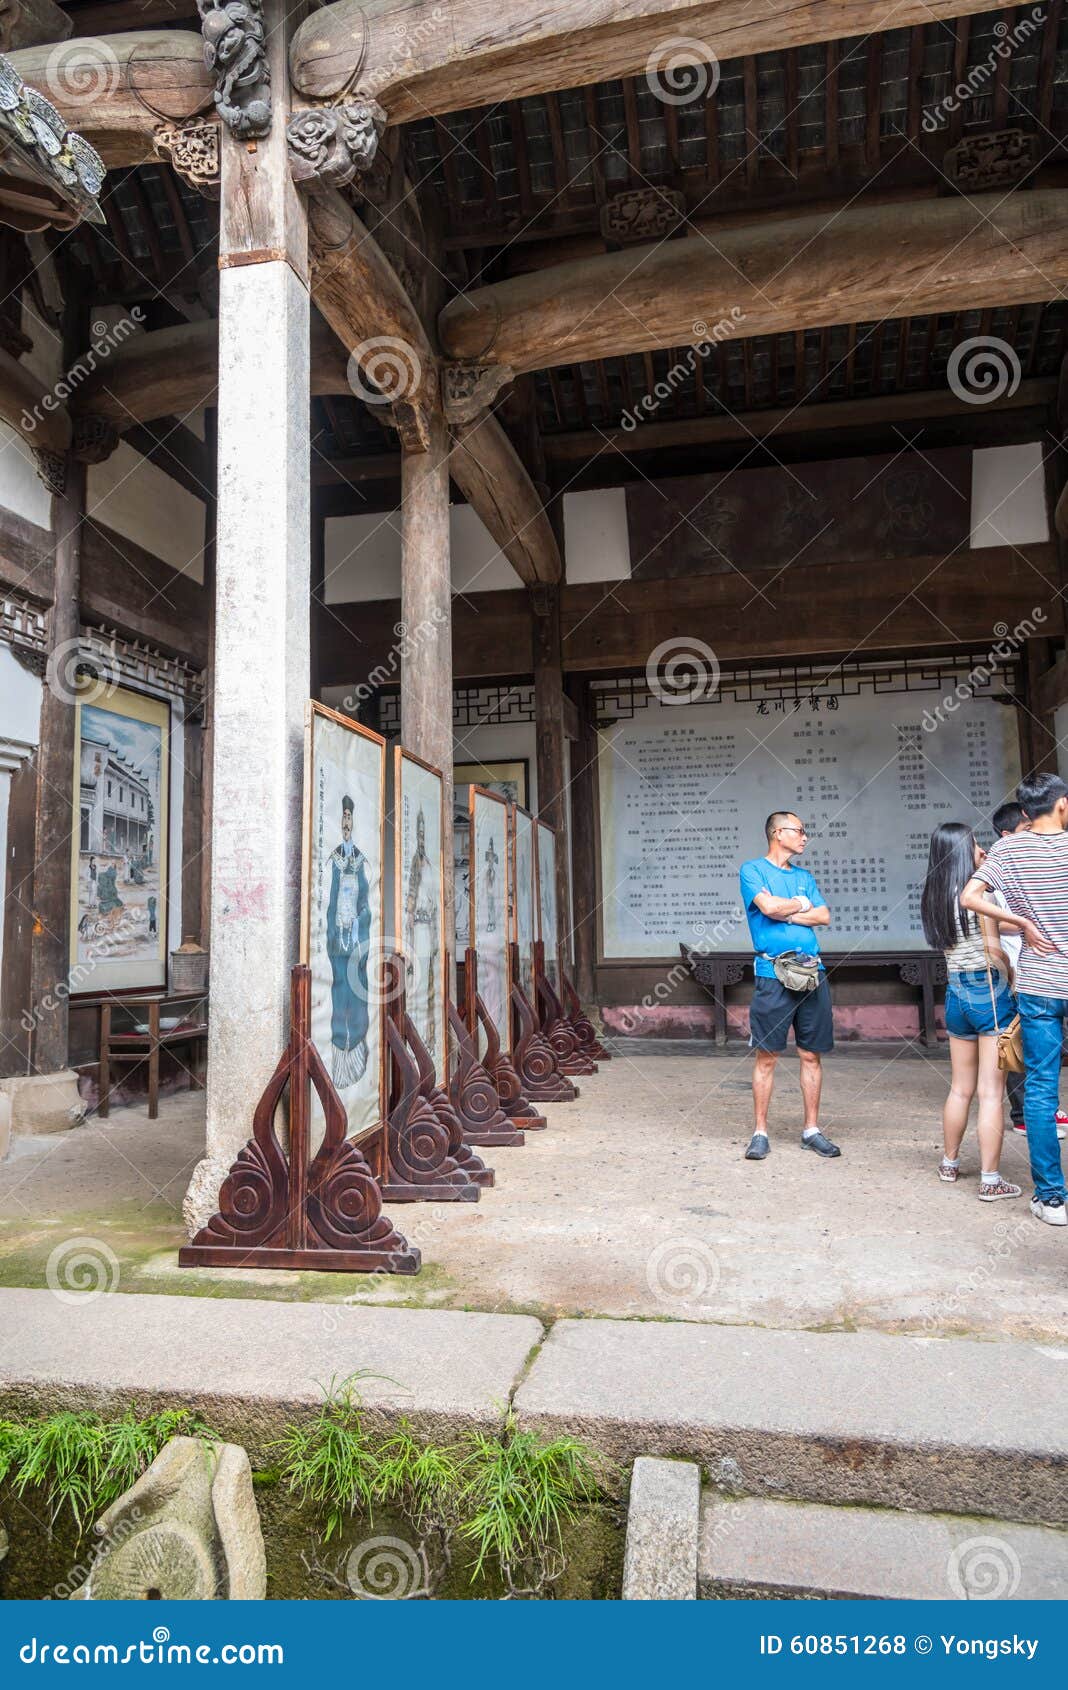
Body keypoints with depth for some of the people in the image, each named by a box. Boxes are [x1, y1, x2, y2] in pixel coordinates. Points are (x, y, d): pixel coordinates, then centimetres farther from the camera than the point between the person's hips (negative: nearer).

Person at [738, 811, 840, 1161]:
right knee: (767, 1055, -1)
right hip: (773, 974, -5)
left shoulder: (804, 876, 18)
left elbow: (824, 917, 5)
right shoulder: (752, 870, 2)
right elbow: (768, 906, -14)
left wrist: (784, 913, -5)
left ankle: (811, 1130, 18)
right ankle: (760, 1133, 7)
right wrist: (800, 905, 3)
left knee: (811, 1055, 8)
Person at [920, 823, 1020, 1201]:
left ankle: (949, 1163, 30)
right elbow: (994, 951, -15)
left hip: (955, 993, 6)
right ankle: (990, 1180, 4)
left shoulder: (934, 897, 6)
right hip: (988, 991, -6)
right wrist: (1012, 976, 2)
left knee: (960, 1088, 19)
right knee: (991, 1093, -1)